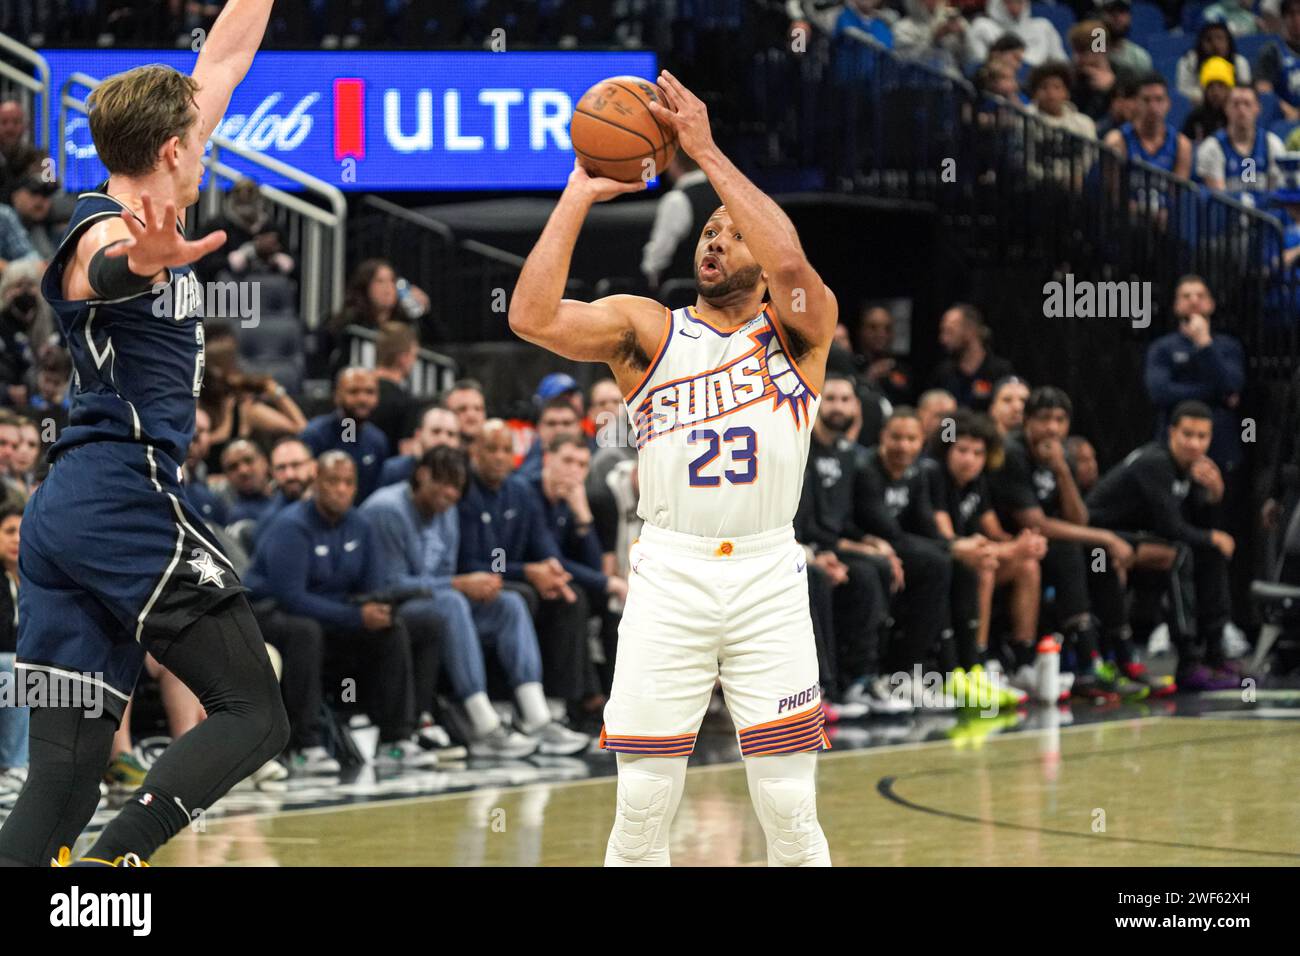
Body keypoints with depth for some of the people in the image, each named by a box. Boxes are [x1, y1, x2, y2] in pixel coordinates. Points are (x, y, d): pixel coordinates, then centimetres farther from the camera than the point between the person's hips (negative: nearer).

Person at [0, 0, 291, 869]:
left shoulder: (148, 220, 16)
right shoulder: (108, 234, -10)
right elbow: (97, 274, -38)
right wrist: (140, 264, -61)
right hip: (131, 502, -9)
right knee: (254, 716, -6)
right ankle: (111, 862, -21)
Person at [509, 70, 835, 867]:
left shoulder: (797, 332, 6)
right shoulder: (646, 329, 9)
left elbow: (790, 261, -16)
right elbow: (533, 318, -7)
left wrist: (705, 149, -14)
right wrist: (580, 195, -4)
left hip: (768, 575, -1)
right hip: (669, 572, 1)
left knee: (790, 809, -1)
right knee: (641, 807, -1)